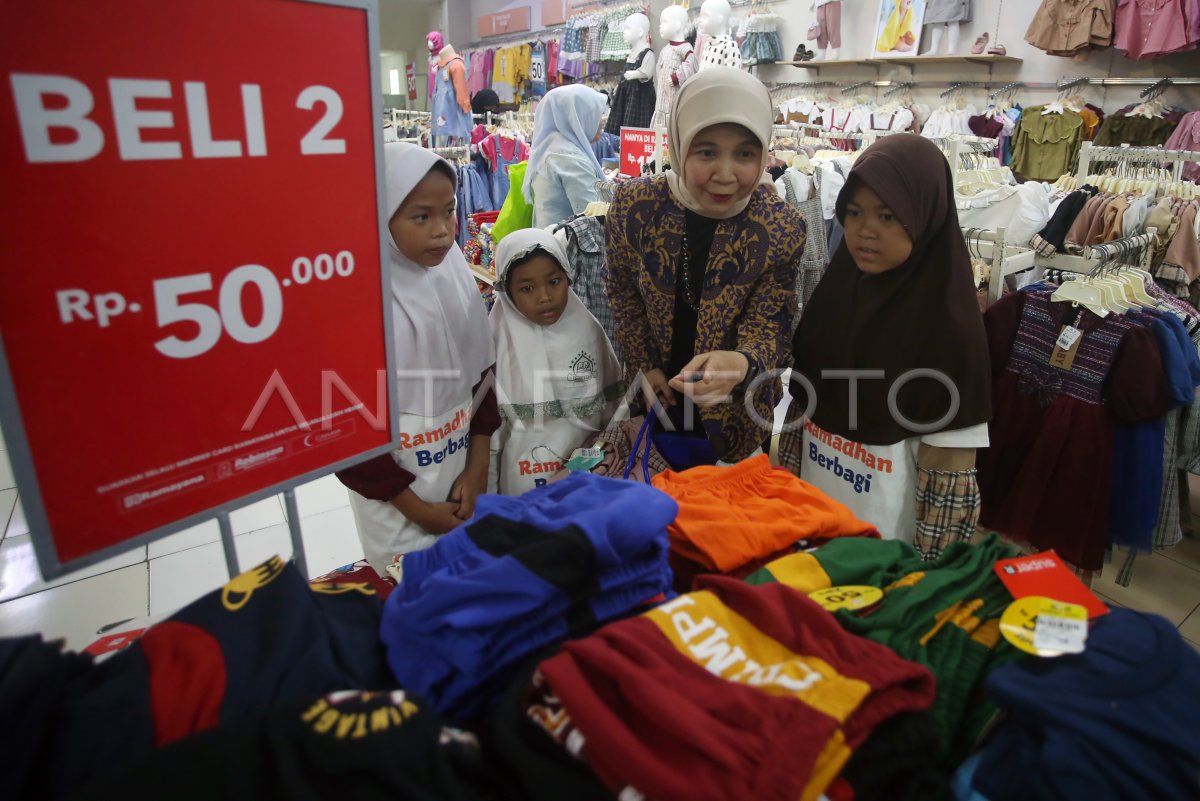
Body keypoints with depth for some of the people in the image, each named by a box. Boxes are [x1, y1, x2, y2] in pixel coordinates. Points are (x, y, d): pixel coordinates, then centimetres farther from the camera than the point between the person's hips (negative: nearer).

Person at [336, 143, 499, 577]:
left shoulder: (453, 271, -4)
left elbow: (481, 373, 4)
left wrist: (477, 469, -1)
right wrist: (416, 508, -8)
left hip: (465, 485, 5)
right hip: (396, 498, -4)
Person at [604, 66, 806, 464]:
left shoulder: (782, 228, -20)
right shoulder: (635, 203, -18)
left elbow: (768, 322, -16)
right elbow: (622, 288, -2)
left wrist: (741, 364, -39)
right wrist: (643, 366, -6)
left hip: (735, 404, -1)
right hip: (655, 391, 1)